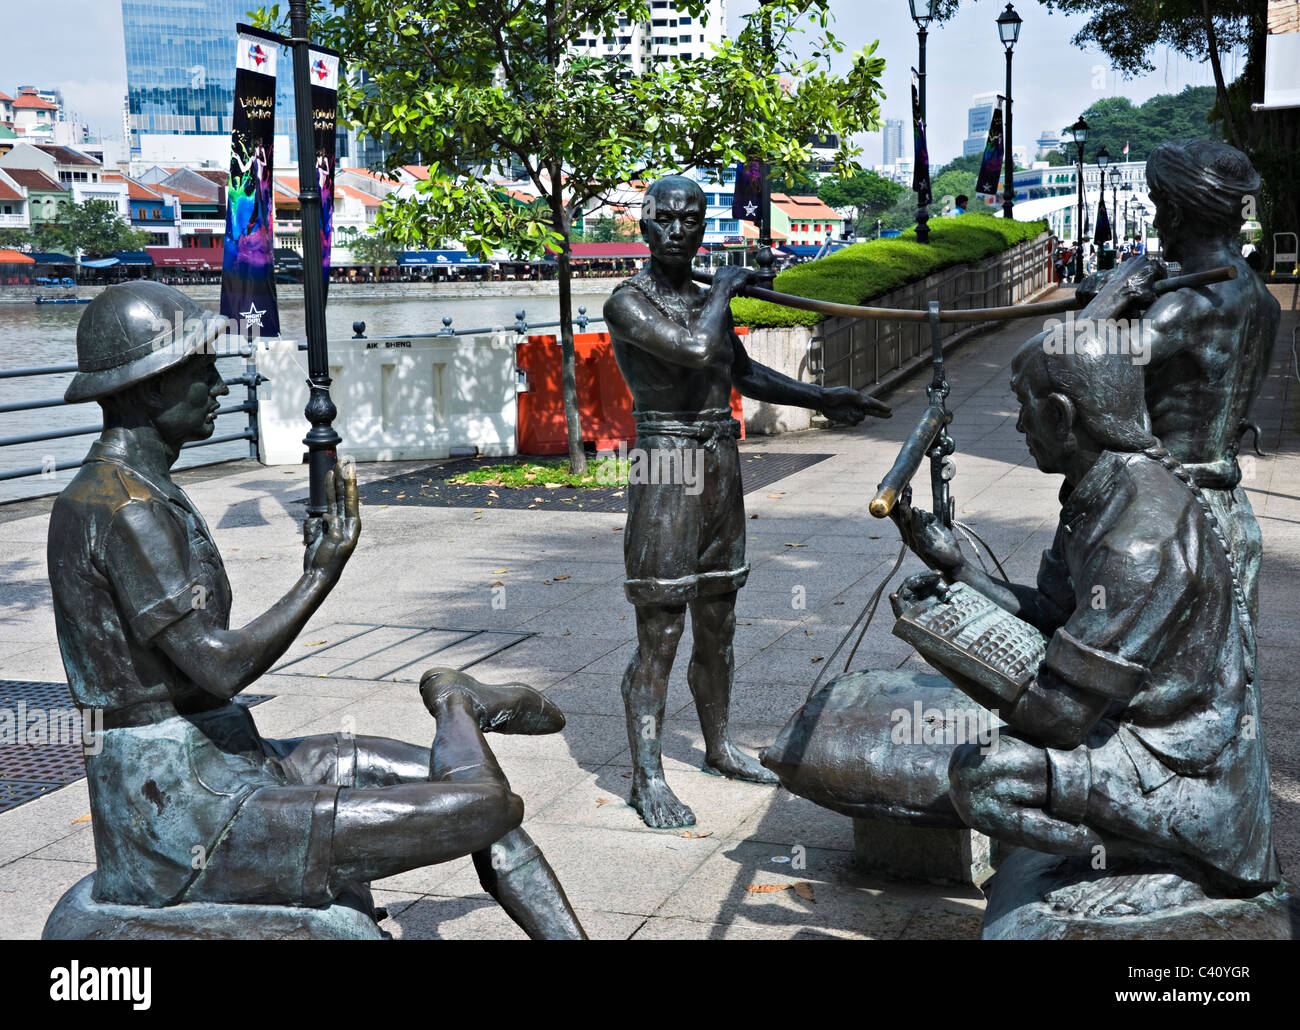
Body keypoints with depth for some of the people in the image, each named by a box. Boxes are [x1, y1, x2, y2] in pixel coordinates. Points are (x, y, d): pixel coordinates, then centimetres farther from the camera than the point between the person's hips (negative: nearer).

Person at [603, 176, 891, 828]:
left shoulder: (708, 297, 13)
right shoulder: (629, 301, -11)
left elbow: (744, 374, 25)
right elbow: (695, 350, -26)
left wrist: (823, 400, 20)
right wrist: (724, 292, -10)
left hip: (721, 467, 8)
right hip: (666, 470, -7)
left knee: (717, 624, 17)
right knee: (659, 632, -6)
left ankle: (719, 747, 31)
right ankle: (647, 778, 1)